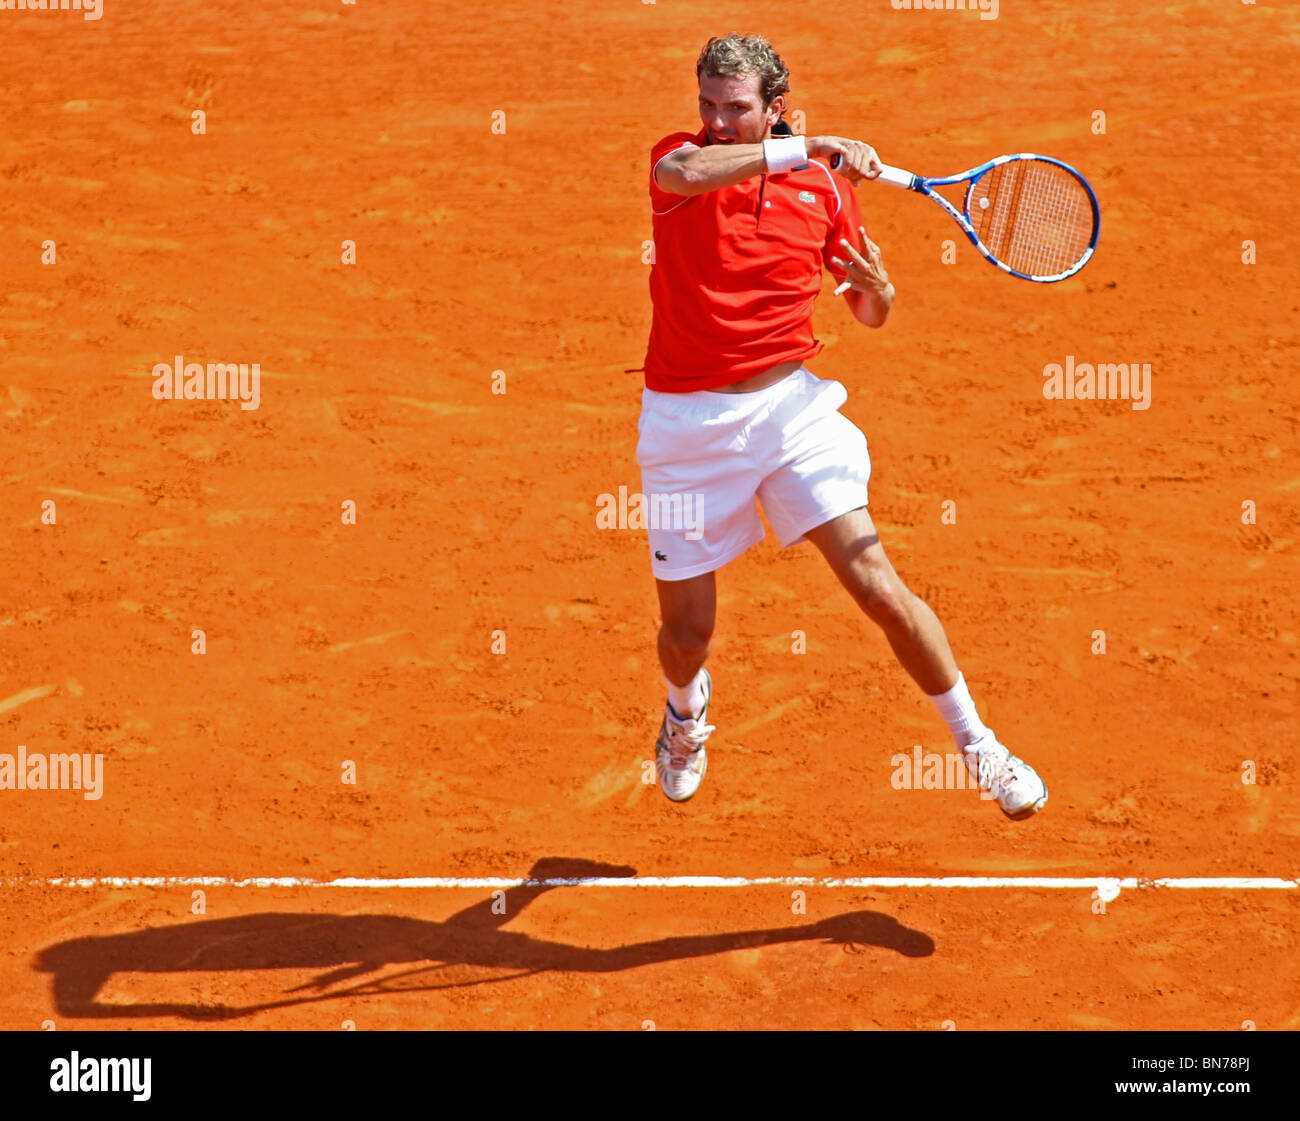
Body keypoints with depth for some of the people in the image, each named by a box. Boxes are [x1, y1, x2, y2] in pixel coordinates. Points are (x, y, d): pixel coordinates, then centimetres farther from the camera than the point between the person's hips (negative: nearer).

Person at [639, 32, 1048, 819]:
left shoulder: (823, 189, 2)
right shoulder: (679, 157, -5)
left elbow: (866, 312, 12)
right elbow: (690, 173, -32)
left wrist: (880, 290, -12)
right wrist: (809, 147, -33)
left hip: (790, 405, 1)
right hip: (689, 422, -1)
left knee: (876, 582, -11)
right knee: (687, 631, 6)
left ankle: (979, 746, 3)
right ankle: (687, 706, 44)